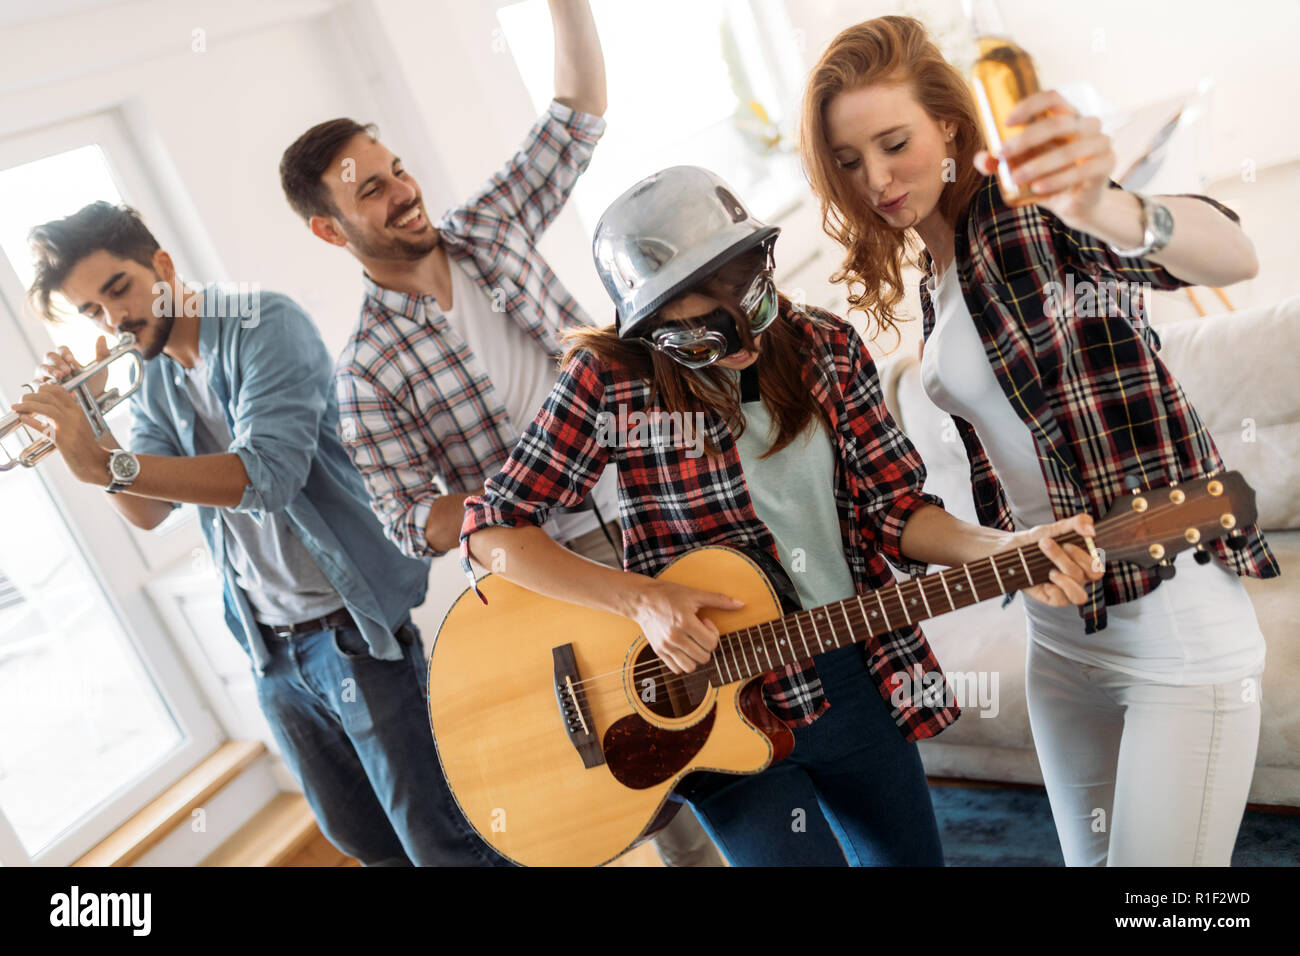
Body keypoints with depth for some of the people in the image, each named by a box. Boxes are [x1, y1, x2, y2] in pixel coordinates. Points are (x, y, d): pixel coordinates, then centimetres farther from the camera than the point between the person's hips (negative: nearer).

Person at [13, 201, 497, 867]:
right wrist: (83, 421, -11)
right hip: (270, 648, 7)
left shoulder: (263, 323, -12)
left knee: (442, 842, 0)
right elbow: (149, 512, 2)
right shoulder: (152, 382, 11)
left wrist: (107, 464, -31)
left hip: (353, 628, -7)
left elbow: (268, 473, -25)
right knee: (363, 839, 19)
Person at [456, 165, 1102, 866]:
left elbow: (895, 507, -1)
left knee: (909, 854, 21)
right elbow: (490, 528, -15)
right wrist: (642, 597, -24)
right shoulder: (613, 380, -15)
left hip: (858, 674, 5)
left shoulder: (827, 348, -3)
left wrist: (1004, 551, -17)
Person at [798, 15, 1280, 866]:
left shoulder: (1031, 211, -14)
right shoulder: (930, 277, 9)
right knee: (1089, 854, 18)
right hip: (1058, 632, 7)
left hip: (1181, 634, -7)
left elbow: (1233, 257, -32)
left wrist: (1106, 210, -50)